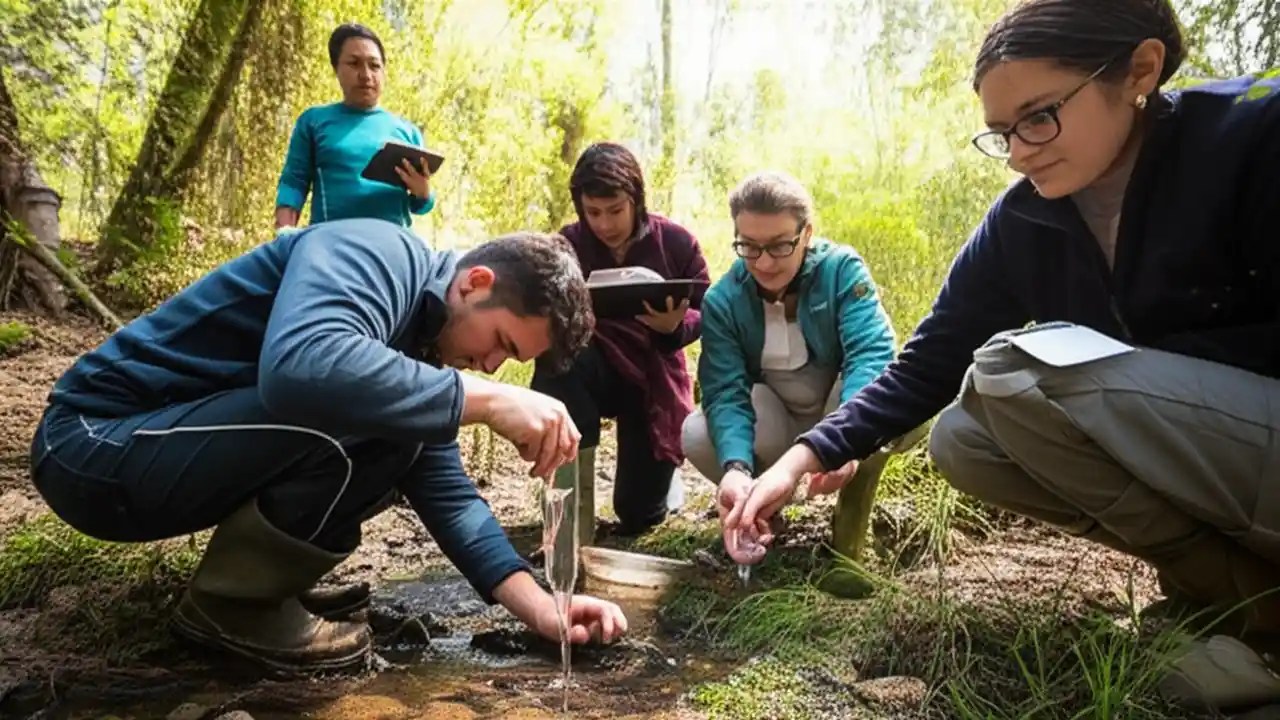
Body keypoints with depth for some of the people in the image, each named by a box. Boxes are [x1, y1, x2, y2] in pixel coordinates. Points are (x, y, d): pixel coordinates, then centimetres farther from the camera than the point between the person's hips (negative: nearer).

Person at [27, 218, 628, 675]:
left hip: (184, 445, 8)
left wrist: (532, 601, -7)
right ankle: (232, 602, -6)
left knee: (397, 416, 5)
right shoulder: (375, 256, -21)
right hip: (95, 445, -8)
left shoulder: (419, 333, 5)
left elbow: (443, 489, 2)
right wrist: (489, 401, -37)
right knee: (357, 411, -27)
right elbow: (301, 367, -44)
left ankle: (259, 577, 11)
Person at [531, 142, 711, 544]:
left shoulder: (676, 242, -10)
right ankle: (573, 522, -29)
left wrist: (675, 326, -28)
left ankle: (656, 469, 37)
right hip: (592, 368, 0)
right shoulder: (567, 245, -11)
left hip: (653, 376, 0)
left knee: (639, 516, -4)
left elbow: (707, 313, -6)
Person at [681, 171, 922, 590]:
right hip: (776, 425, 1)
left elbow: (871, 352, -33)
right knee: (697, 436, -28)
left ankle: (854, 496, -6)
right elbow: (726, 393, -24)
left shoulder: (842, 268, -19)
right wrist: (737, 468, -45)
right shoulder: (722, 300, -15)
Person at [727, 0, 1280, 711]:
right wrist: (806, 455, -11)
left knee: (1018, 373, -23)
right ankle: (1219, 575, 3)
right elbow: (927, 365, -1)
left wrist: (1116, 360, -19)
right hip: (1193, 469, 6)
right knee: (960, 439, -7)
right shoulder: (1020, 223, -3)